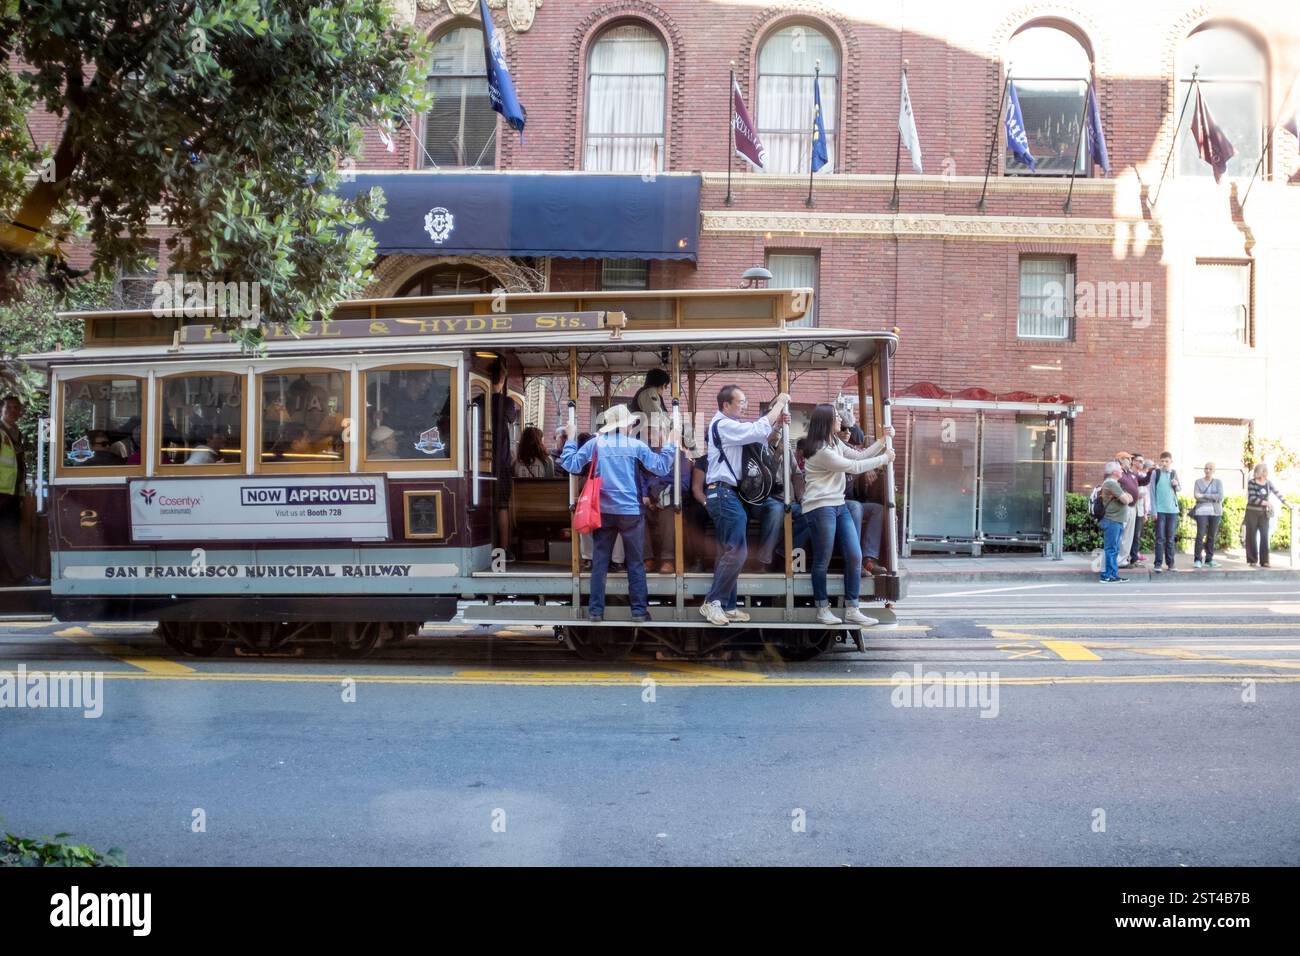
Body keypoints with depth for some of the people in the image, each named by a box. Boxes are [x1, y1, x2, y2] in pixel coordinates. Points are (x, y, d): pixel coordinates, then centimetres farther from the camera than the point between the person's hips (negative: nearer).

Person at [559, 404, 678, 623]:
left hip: (603, 511, 2)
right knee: (635, 563, 7)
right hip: (630, 511, -2)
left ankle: (595, 611, 6)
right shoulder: (636, 445, -3)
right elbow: (661, 467, 0)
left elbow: (571, 465, 3)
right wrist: (670, 445, 12)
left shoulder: (595, 443, 1)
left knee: (599, 562, 6)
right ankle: (639, 611, 8)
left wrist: (570, 440, 15)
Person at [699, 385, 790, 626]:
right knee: (737, 551, -12)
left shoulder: (726, 425, 19)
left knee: (728, 552, 11)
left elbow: (755, 434, 19)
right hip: (724, 494, -11)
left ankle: (726, 605, 14)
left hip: (725, 494, 11)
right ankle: (712, 602, -8)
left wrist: (777, 421, 4)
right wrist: (781, 402, -10)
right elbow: (759, 430, -21)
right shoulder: (724, 425, -14)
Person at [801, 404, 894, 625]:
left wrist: (884, 440, 10)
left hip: (839, 505, 9)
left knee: (855, 556, 1)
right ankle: (822, 609, 11)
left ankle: (851, 610, 6)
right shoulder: (819, 450, -15)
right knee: (823, 561, -1)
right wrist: (884, 458, -3)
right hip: (820, 508, -9)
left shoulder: (835, 443, 16)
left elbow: (859, 456, 15)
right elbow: (854, 467, -12)